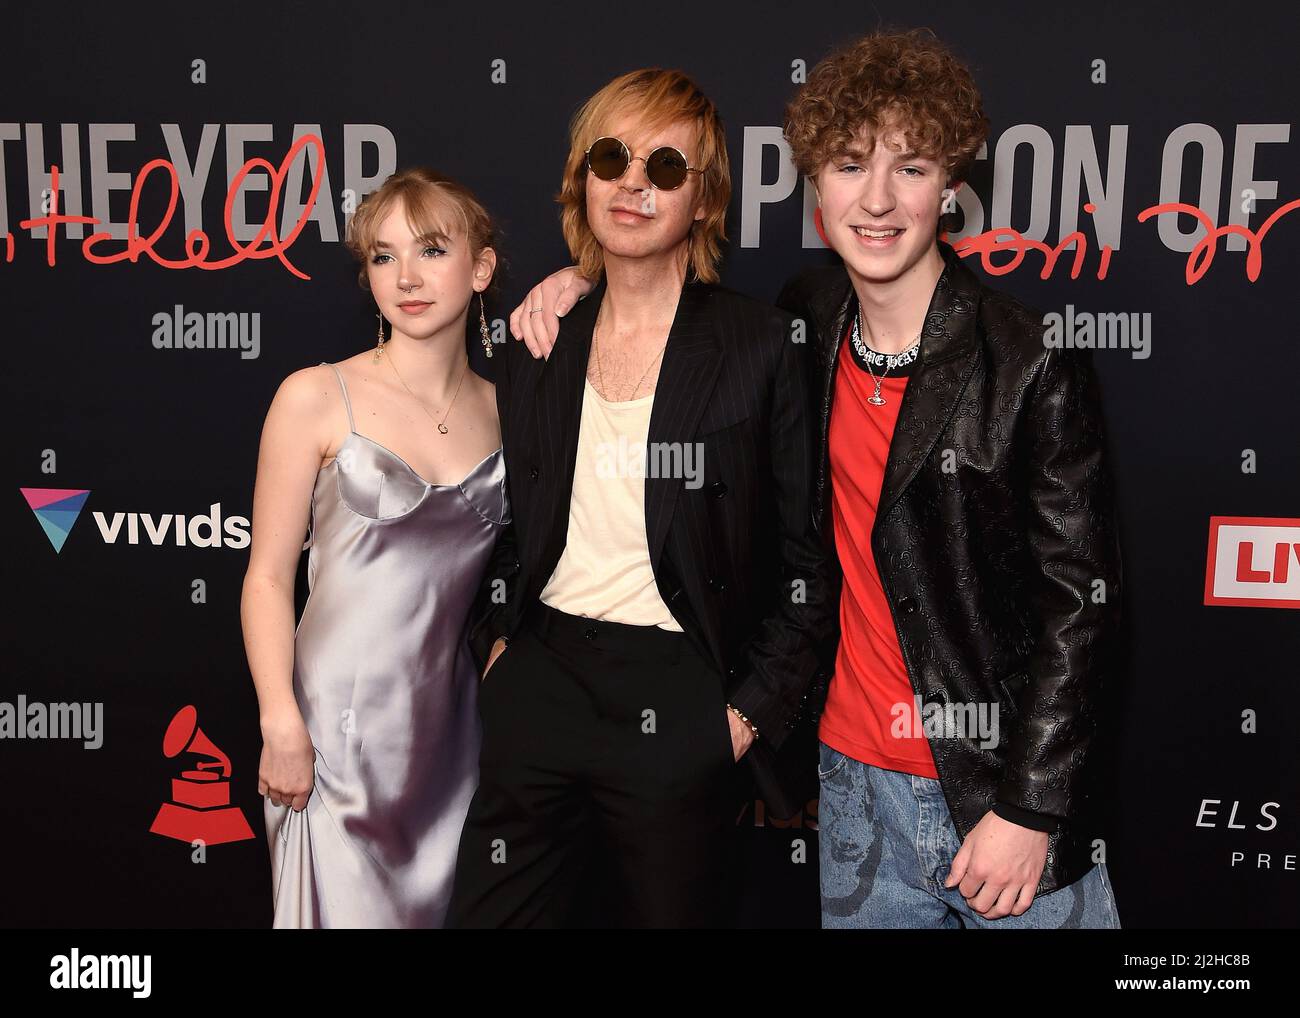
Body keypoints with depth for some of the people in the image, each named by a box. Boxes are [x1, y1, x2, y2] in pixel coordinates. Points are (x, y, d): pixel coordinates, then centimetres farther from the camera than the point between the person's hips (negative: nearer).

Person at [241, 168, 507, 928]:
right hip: (341, 723, -3)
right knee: (347, 905, 5)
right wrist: (283, 725, -15)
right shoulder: (316, 398, -6)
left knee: (438, 902, 15)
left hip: (450, 723, 4)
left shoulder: (504, 406, 5)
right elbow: (268, 576, -6)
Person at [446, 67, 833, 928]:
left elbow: (803, 558, -4)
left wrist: (752, 710, -6)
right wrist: (498, 639, 9)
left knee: (671, 912, 11)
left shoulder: (758, 346, -7)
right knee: (491, 912, 11)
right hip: (540, 680, 4)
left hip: (678, 702, -4)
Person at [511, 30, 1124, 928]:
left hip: (1005, 792, -4)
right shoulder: (812, 322, -1)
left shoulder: (1034, 360, -15)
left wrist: (1030, 805, -13)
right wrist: (594, 279, 4)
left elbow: (1082, 596, -12)